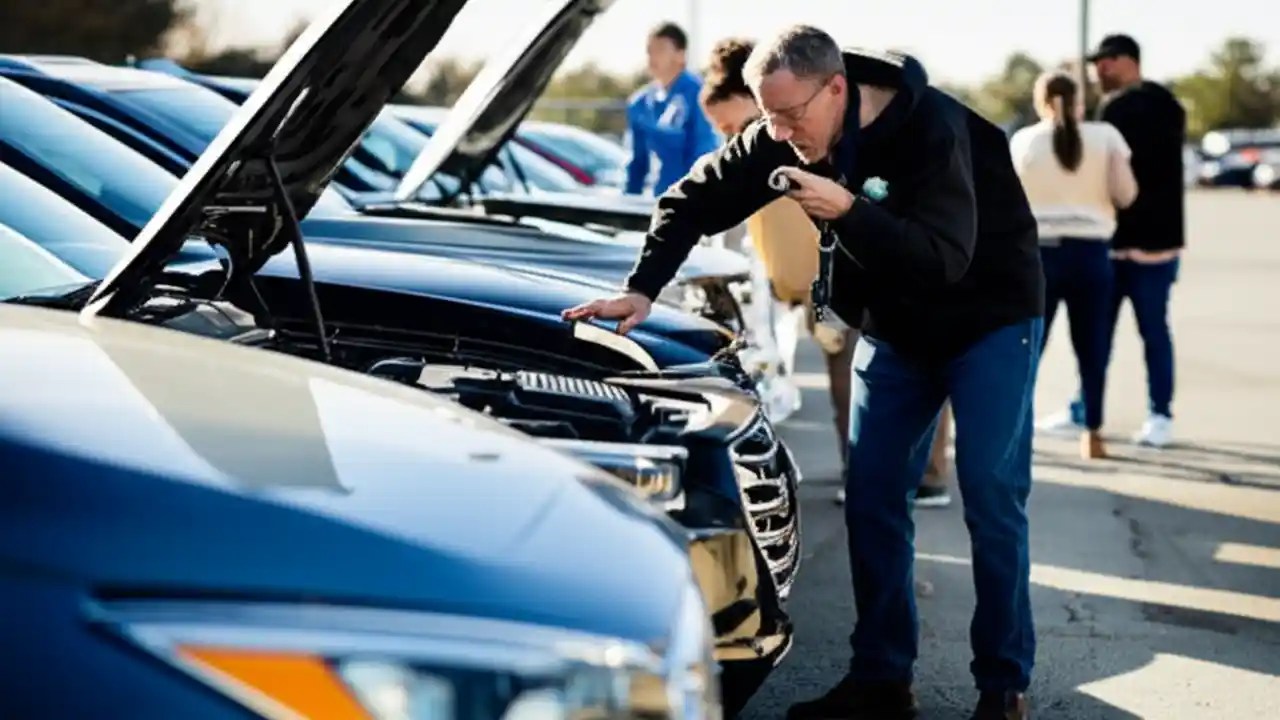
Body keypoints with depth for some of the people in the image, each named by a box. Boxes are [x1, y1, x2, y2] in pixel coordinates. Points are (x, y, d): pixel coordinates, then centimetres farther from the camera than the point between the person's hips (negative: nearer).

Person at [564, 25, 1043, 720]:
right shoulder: (780, 138, -12)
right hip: (895, 329, 6)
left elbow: (945, 259, -37)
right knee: (871, 498, 2)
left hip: (986, 320, -6)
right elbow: (694, 200, -5)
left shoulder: (931, 130, -30)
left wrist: (847, 212, -45)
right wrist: (641, 288, -15)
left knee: (990, 498, -10)